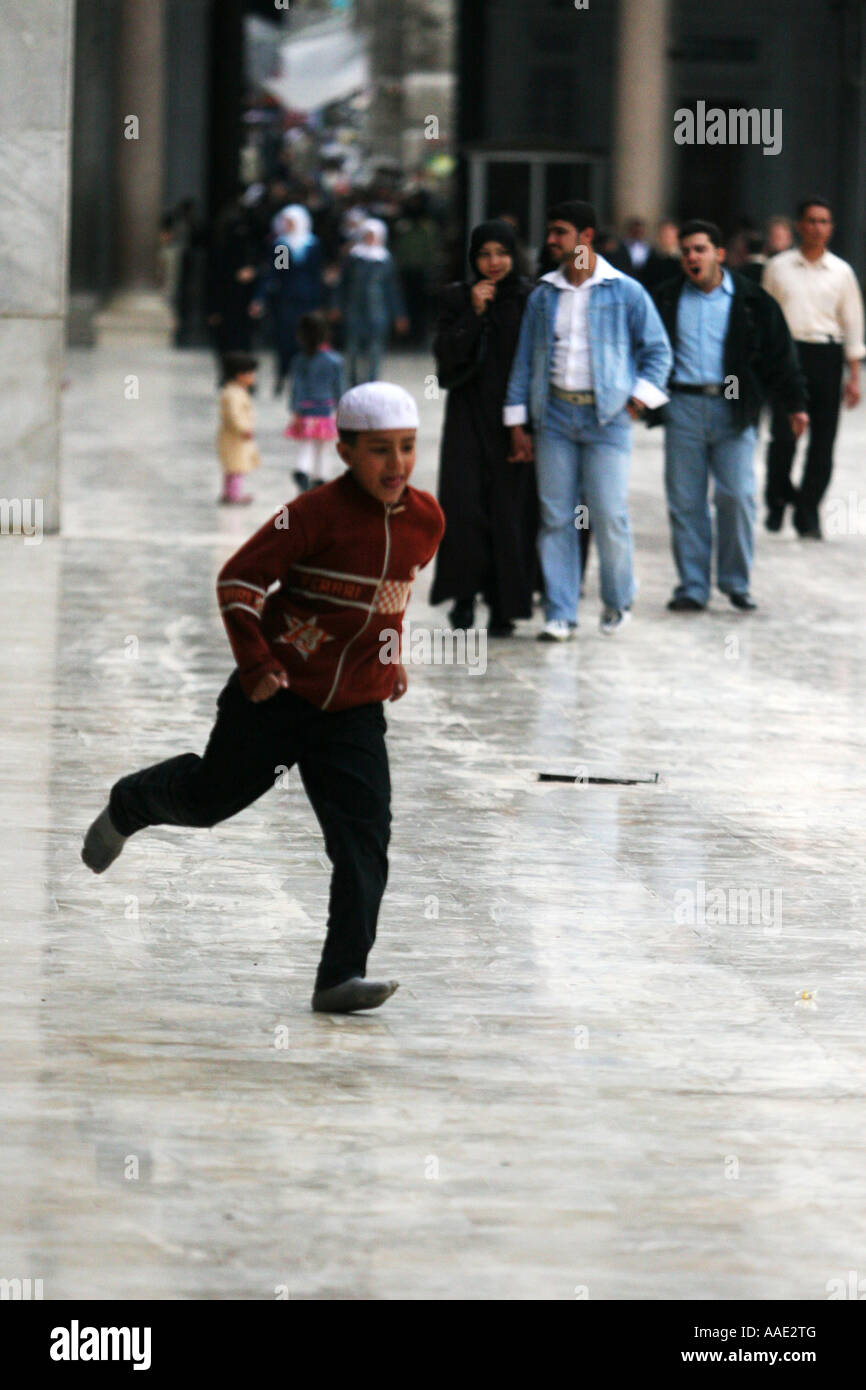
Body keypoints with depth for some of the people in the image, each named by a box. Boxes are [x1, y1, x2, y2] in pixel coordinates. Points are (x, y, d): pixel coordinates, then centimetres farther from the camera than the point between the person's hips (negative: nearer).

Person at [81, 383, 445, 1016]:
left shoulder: (426, 519, 0)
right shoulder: (318, 514, -18)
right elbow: (238, 580, -15)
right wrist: (256, 665, -20)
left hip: (356, 709, 4)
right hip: (279, 693, -4)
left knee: (363, 835, -9)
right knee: (214, 794, 14)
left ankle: (343, 976, -7)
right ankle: (129, 805, 48)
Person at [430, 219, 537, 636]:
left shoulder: (530, 300, 3)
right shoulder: (458, 299, 6)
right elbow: (446, 354, -3)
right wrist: (474, 314, -12)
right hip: (469, 418, 0)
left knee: (510, 512, -2)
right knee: (463, 505, -12)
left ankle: (504, 608, 5)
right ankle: (465, 595, 2)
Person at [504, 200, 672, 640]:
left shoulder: (625, 292, 1)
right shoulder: (543, 296, 10)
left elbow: (658, 350, 7)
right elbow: (525, 360, 13)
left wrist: (639, 397, -4)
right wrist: (517, 423, 8)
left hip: (606, 417, -3)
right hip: (554, 414, 3)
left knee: (609, 515, -8)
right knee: (556, 517, 0)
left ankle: (618, 601, 15)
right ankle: (559, 614, 5)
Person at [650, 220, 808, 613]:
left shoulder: (751, 300, 4)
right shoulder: (667, 299, 8)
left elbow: (779, 355, 6)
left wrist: (794, 403, 3)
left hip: (734, 409, -1)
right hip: (683, 407, 2)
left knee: (738, 497, -7)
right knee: (685, 502, 2)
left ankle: (736, 582, 9)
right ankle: (692, 587, 9)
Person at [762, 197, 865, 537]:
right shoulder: (778, 267, 7)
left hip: (827, 356, 1)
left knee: (822, 440, 0)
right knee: (783, 435, -8)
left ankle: (808, 513, 10)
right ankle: (778, 500, 14)